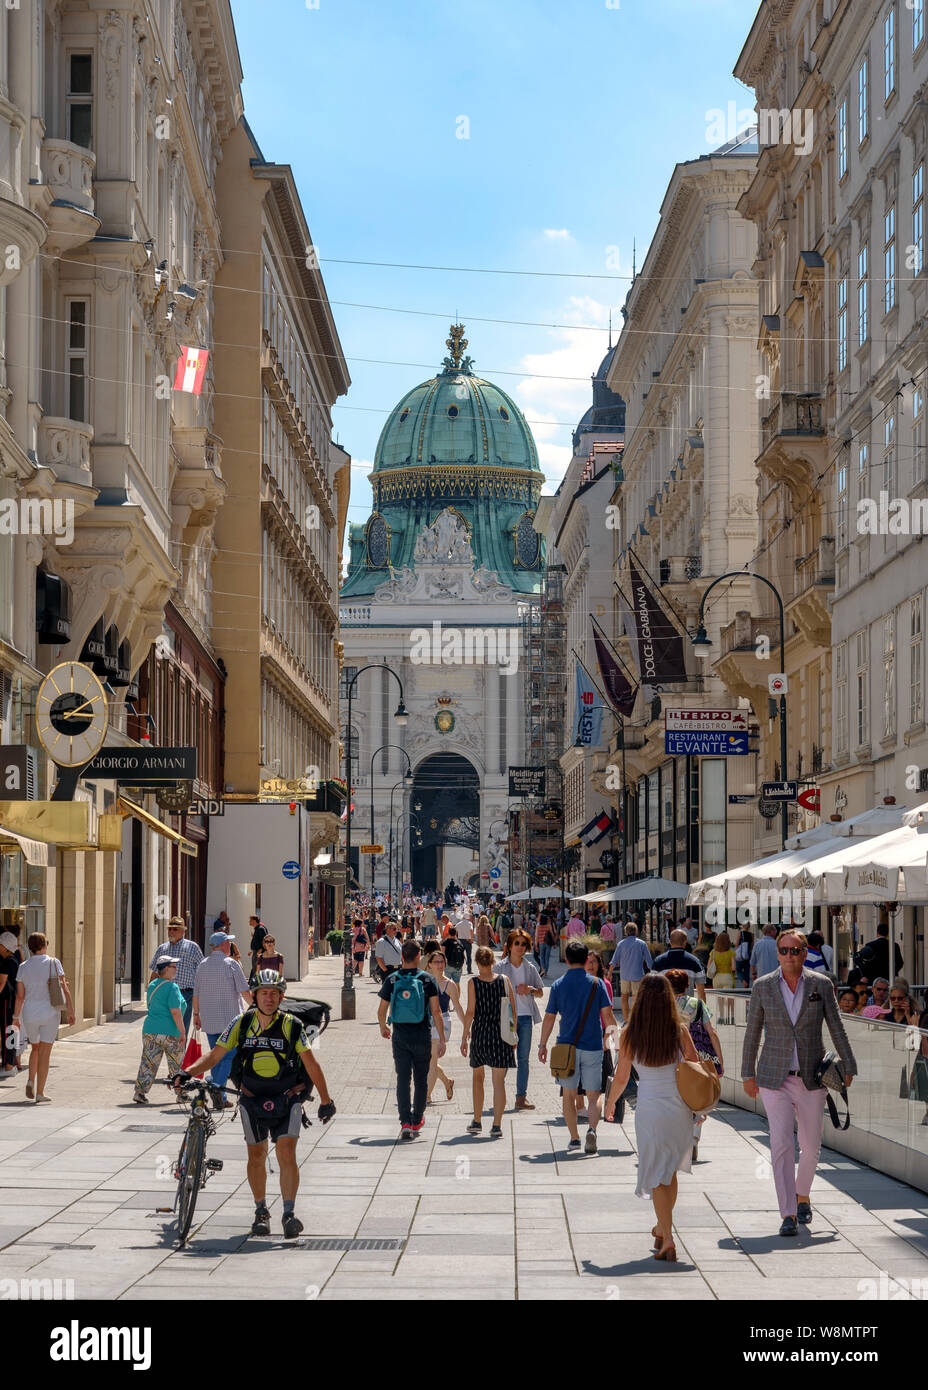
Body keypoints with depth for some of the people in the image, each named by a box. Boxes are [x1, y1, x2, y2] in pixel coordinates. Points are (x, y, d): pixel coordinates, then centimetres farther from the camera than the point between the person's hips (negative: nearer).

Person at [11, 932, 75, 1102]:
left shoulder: (23, 967, -2)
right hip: (50, 1012, -2)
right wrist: (70, 1011, -6)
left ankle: (31, 1082, 4)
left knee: (35, 1048, 22)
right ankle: (40, 1092, 2)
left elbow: (20, 996, -1)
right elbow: (64, 989, -10)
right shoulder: (54, 963, -6)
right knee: (45, 1053, 4)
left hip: (30, 1013, 2)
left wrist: (16, 1017, 8)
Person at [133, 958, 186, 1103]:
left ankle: (140, 1092, -3)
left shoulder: (152, 985, 11)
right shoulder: (172, 987, -13)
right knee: (177, 1065, 8)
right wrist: (182, 1031, -15)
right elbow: (175, 1011, -19)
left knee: (148, 1064, 6)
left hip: (150, 1030, 6)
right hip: (169, 1032, -6)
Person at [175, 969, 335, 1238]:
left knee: (287, 1155, -15)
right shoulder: (242, 1023, -4)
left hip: (287, 1098, -2)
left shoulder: (292, 1026, -9)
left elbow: (311, 1064, -4)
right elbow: (214, 1055, -1)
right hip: (252, 1098, 2)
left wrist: (326, 1101, -1)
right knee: (256, 1156, 9)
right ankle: (261, 1211, 24)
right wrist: (188, 1072, -17)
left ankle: (289, 1213, -13)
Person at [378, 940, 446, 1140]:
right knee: (421, 1080, 14)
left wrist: (383, 1027, 25)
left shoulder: (391, 980, -2)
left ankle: (406, 1123, -14)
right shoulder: (427, 980, -6)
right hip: (422, 1036, 0)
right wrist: (442, 1039, -3)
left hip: (400, 1036, 0)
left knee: (403, 1079, 0)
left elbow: (381, 1011, 4)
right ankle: (417, 1121, 26)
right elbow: (436, 1012, -8)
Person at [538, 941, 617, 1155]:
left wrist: (543, 1044, 13)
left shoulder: (558, 985, 0)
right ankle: (592, 1129, -19)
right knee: (593, 1095, 4)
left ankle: (574, 1138, 12)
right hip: (593, 1046, 0)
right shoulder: (596, 984, -2)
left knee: (568, 1095, 12)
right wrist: (616, 1036, 9)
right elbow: (607, 1014, -4)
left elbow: (549, 1018, 3)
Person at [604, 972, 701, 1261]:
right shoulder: (679, 1030, -6)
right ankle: (662, 1227, 34)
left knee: (658, 1175, 4)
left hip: (649, 1109, -2)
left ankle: (667, 1240, -4)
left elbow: (621, 1077, -3)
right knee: (670, 1171, 20)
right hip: (680, 1107, 2)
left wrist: (610, 1104, 15)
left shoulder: (630, 1034, -8)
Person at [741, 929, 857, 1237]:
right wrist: (748, 1074, 7)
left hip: (811, 1078, 1)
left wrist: (848, 1067, 7)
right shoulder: (763, 987, 0)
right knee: (781, 1145, -11)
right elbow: (752, 1032, 6)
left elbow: (836, 1029, 6)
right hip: (774, 1078, -1)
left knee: (811, 1146, 10)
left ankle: (802, 1196, 36)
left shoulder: (821, 985, -1)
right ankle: (788, 1214, -11)